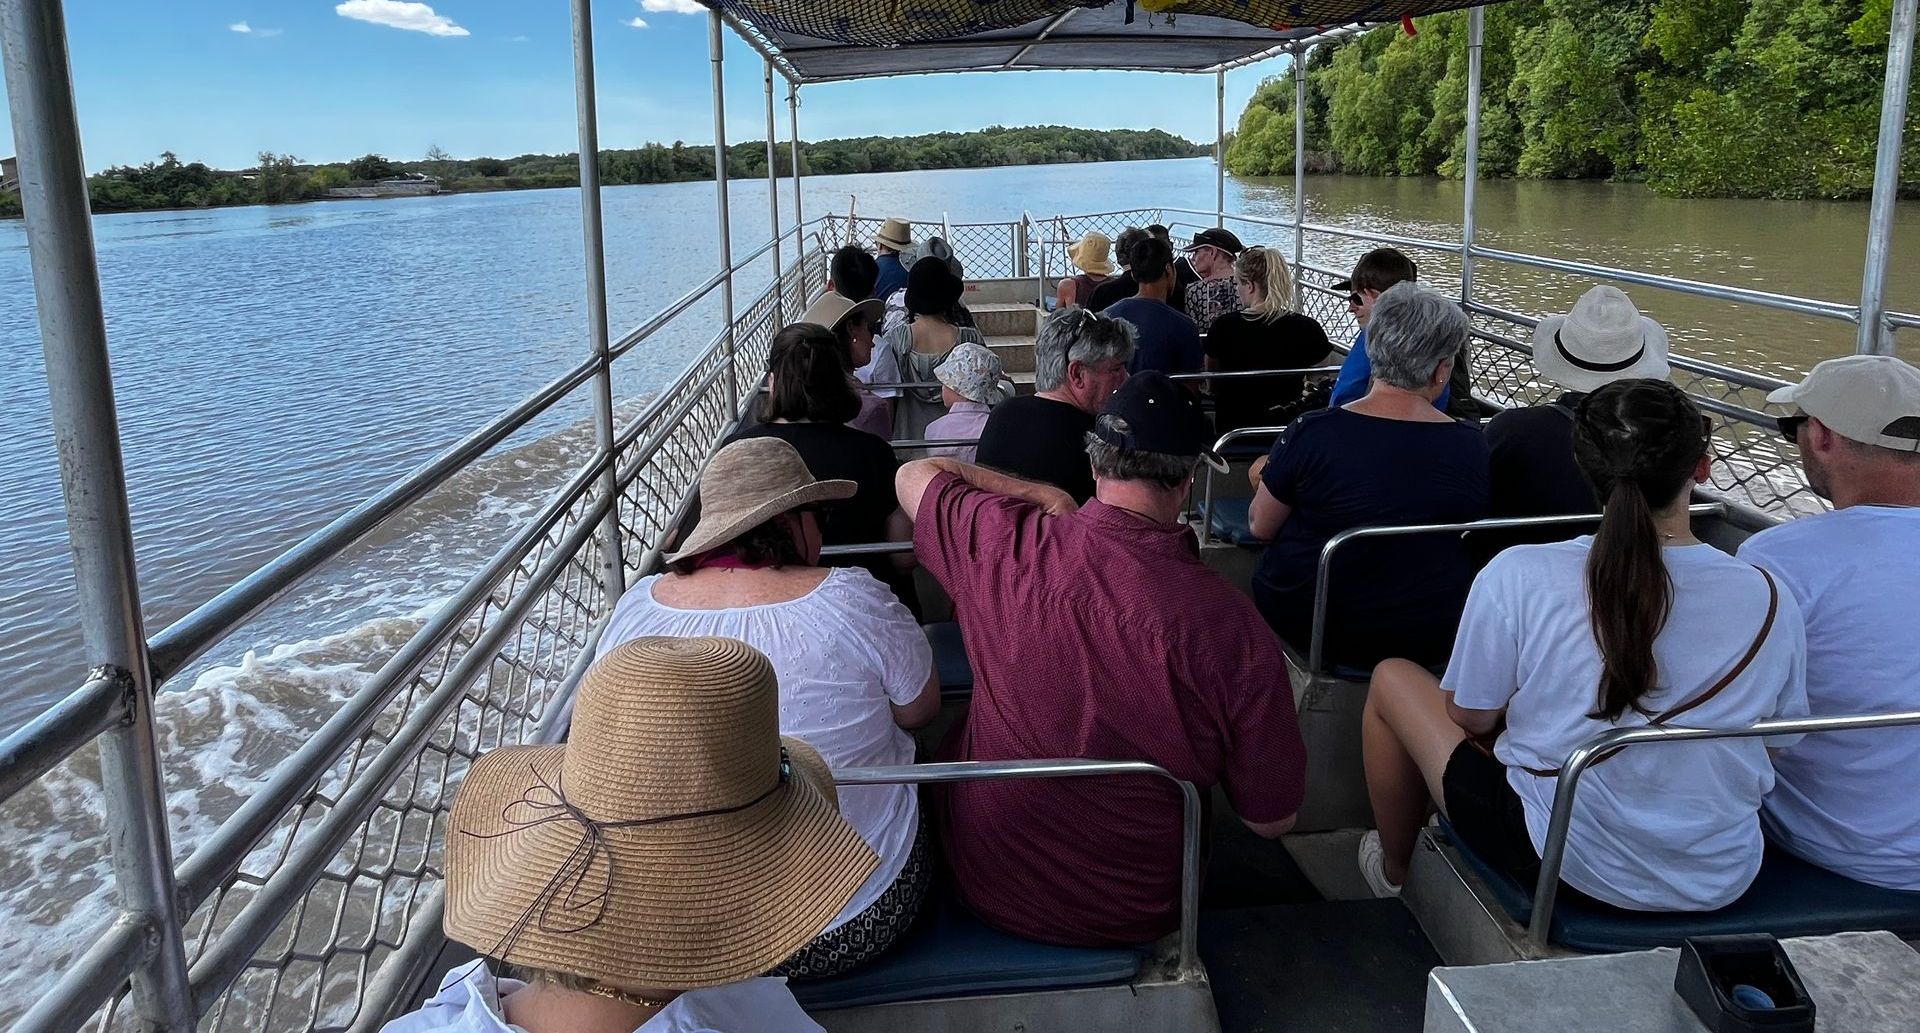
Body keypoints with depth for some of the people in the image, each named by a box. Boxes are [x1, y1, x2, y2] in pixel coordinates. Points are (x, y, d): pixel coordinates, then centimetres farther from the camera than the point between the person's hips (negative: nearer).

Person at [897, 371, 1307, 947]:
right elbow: (1272, 819, -13)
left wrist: (1046, 496, 7)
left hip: (987, 891, 1)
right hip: (1137, 917, 0)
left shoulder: (1004, 543, -21)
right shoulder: (1232, 625, -26)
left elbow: (914, 476, 3)